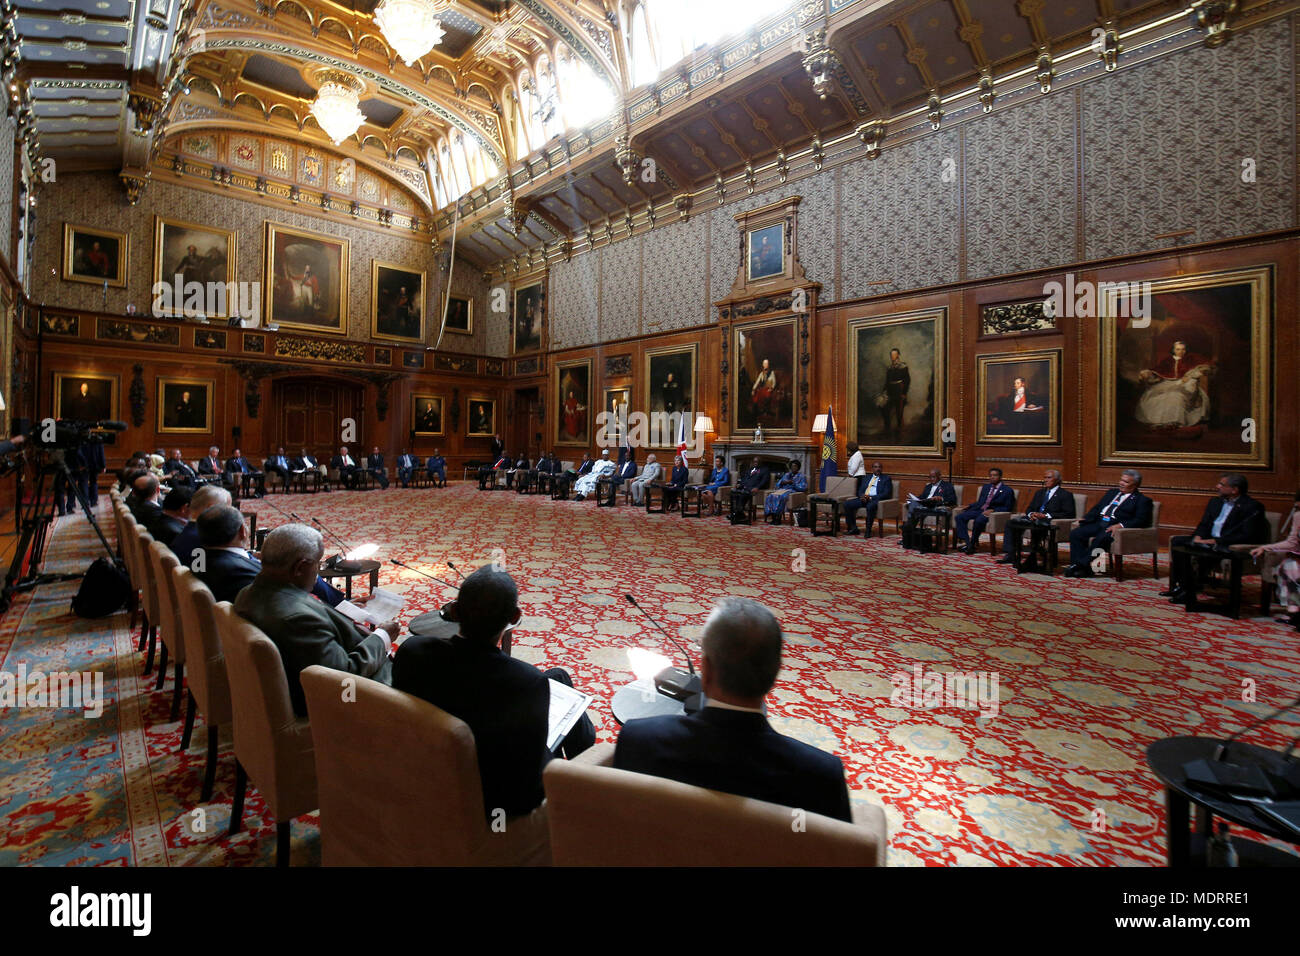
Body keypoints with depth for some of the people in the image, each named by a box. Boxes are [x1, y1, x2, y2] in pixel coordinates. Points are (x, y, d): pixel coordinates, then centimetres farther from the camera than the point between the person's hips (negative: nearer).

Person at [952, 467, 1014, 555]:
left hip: (993, 512, -6)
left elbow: (1007, 508, -2)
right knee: (958, 517, -19)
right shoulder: (985, 487, 24)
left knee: (978, 521, -38)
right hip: (979, 510, 6)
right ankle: (965, 542, -26)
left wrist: (993, 510, -17)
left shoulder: (1007, 490, 5)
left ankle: (972, 545, -22)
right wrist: (969, 506, 5)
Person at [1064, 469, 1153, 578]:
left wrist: (1120, 525, -22)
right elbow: (1096, 508, 23)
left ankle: (1082, 564, -30)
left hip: (1116, 527, -6)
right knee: (1075, 534, -18)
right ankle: (1080, 569, -21)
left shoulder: (1142, 500, 7)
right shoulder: (1112, 492, 27)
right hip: (1099, 523, 6)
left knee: (1100, 539, -37)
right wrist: (1084, 519, 5)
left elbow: (1141, 520, -7)